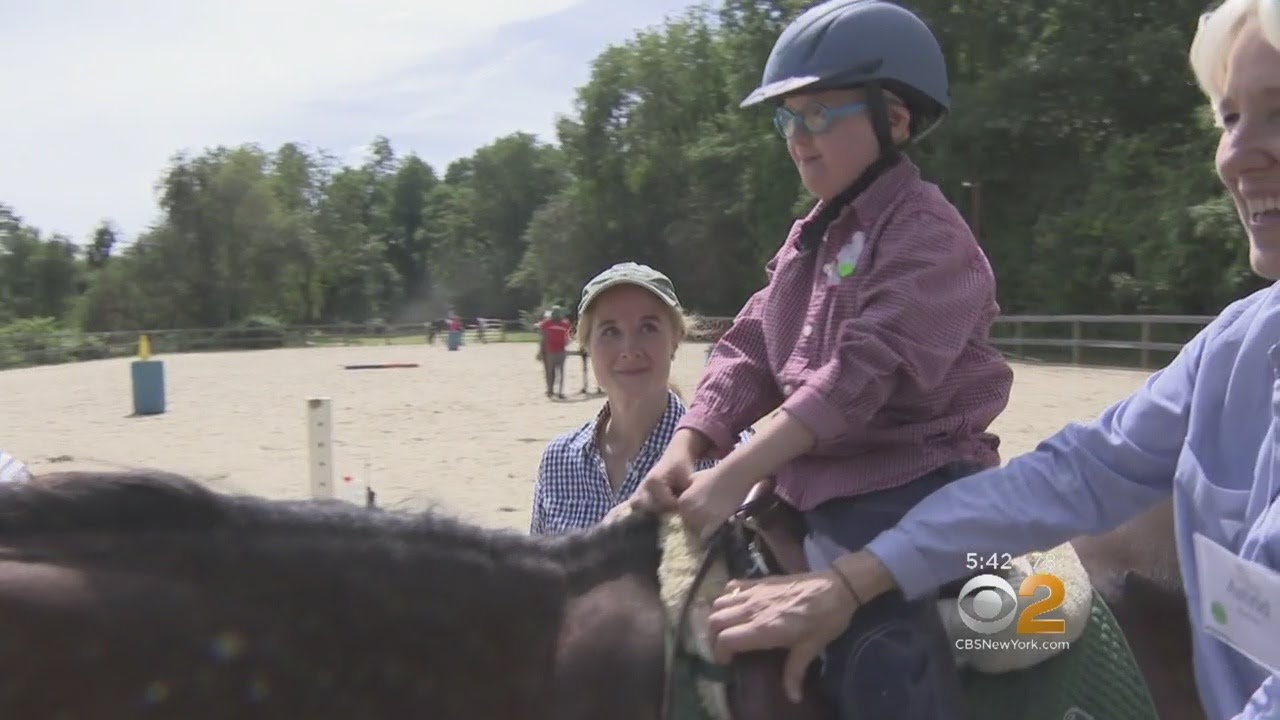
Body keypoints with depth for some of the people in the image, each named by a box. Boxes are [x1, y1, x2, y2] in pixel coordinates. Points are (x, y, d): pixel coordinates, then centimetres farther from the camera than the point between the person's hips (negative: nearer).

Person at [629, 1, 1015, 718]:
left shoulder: (926, 231, -13)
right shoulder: (811, 237, 15)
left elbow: (865, 370, -23)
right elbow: (750, 349, 9)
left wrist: (734, 476, -27)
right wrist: (686, 448, -8)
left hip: (906, 500, -9)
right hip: (812, 493, 9)